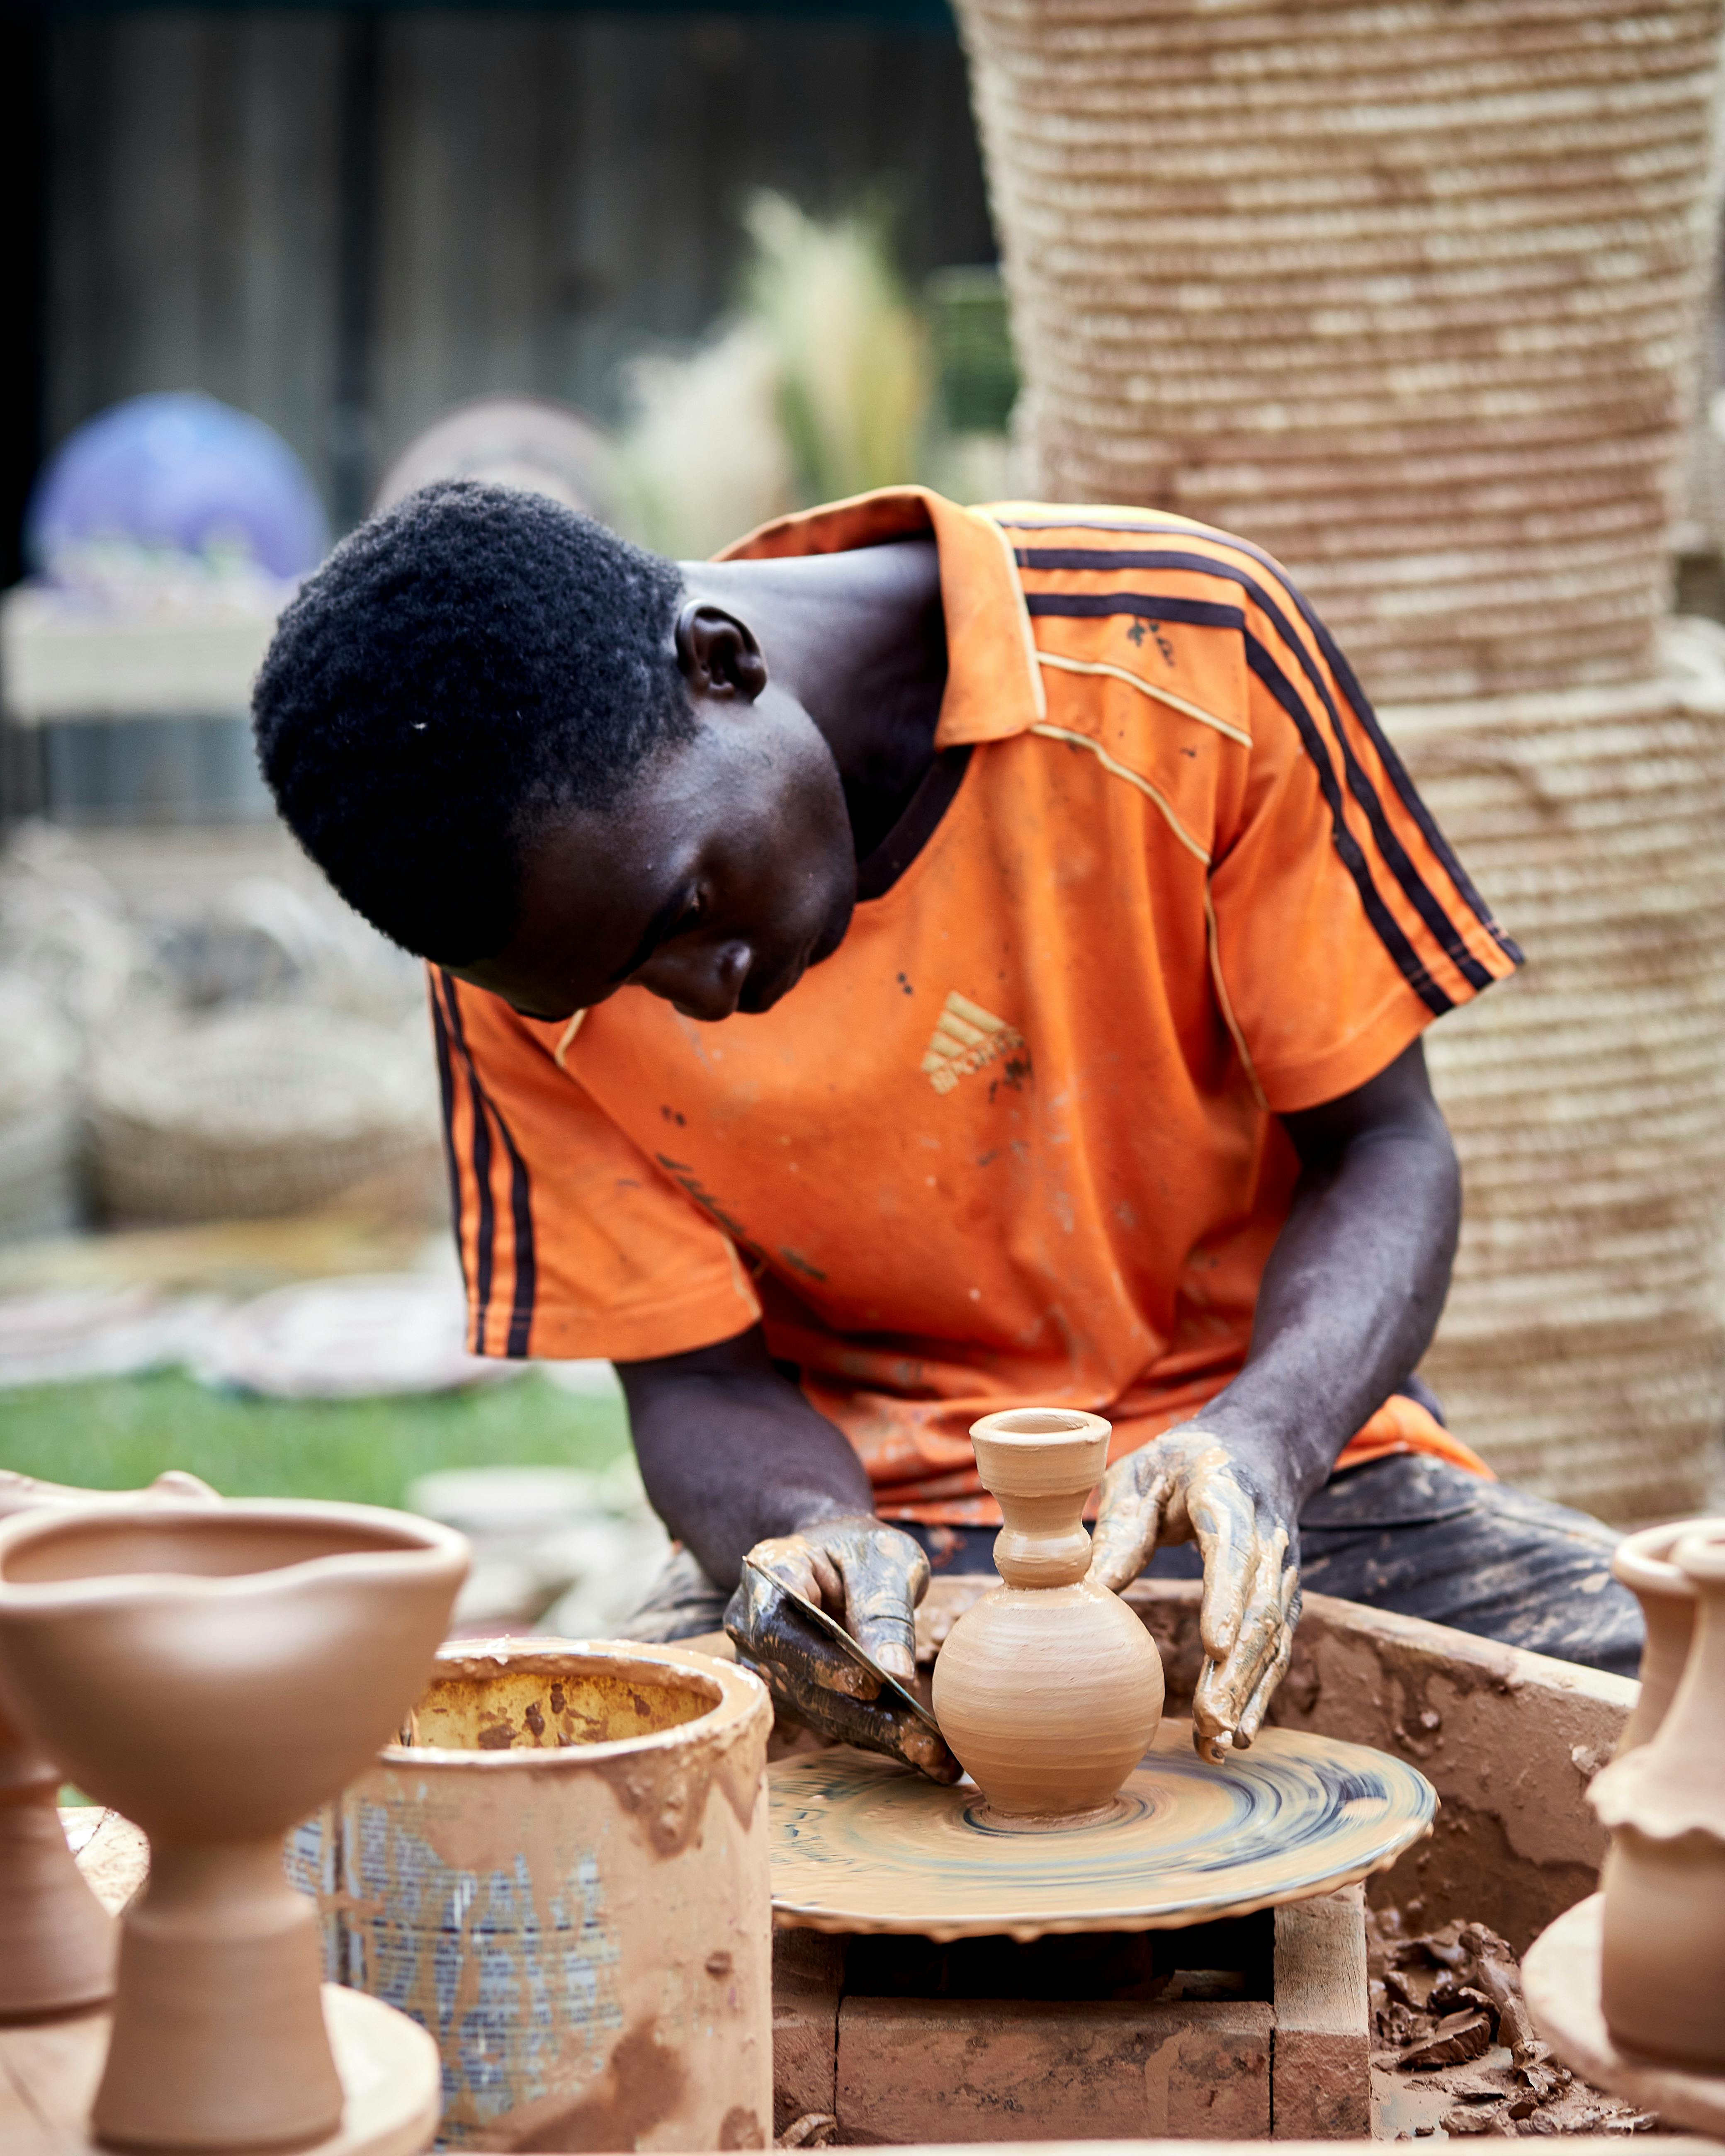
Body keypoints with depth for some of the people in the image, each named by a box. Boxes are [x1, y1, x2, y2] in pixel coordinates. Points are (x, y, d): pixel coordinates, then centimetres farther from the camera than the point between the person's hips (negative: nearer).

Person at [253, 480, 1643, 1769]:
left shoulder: (1186, 655, -16)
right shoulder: (535, 945, -10)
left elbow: (1384, 1148, -7)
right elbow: (692, 1374, -2)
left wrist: (1263, 1437, -25)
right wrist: (819, 1538, -24)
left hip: (1263, 1474, 0)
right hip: (889, 1512, 0)